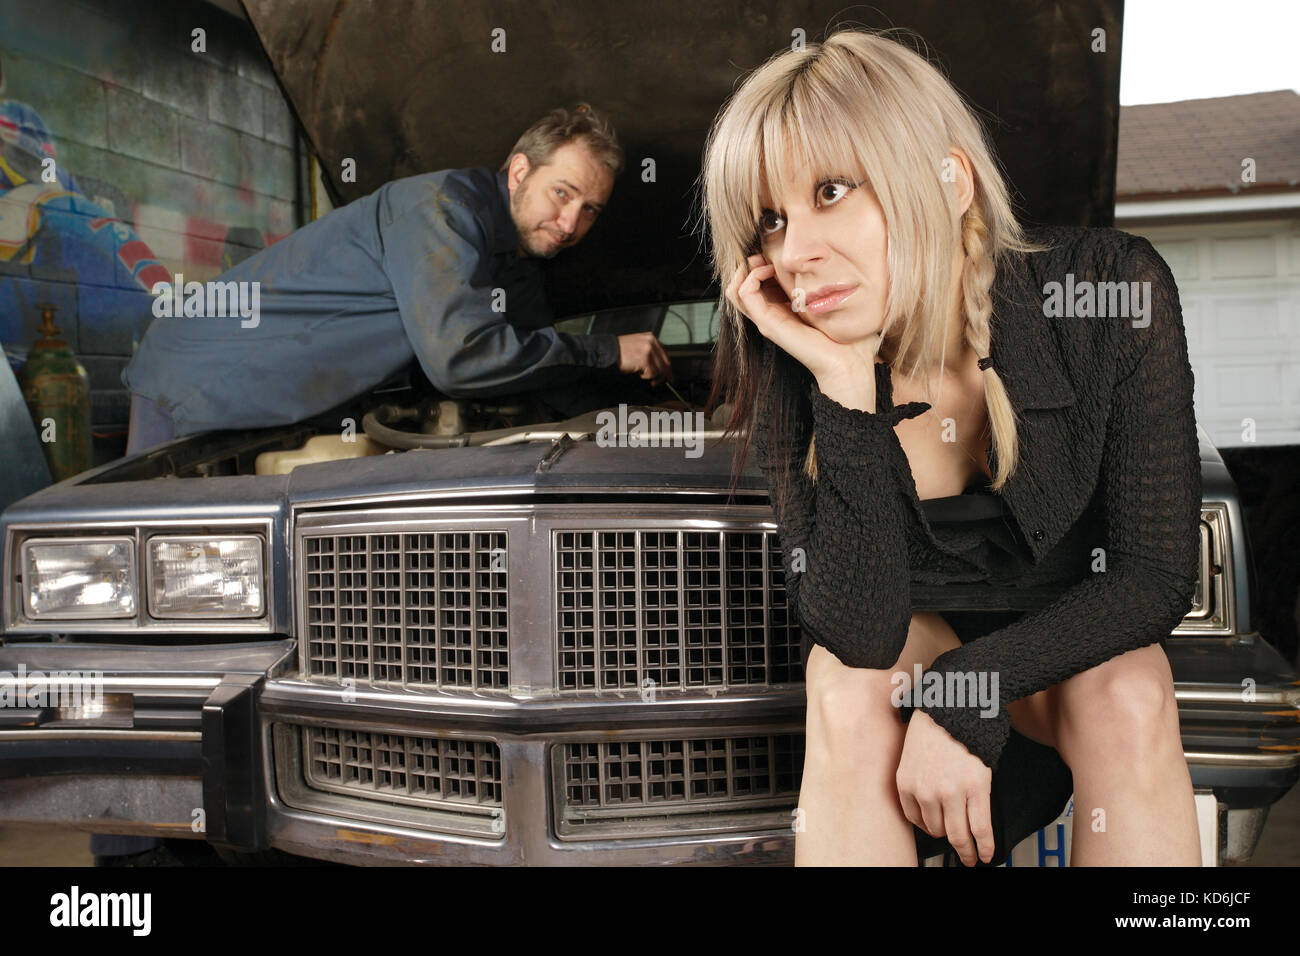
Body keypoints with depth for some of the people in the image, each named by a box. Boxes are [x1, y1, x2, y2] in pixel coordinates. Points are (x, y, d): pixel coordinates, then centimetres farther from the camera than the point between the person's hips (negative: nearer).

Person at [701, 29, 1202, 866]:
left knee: (1128, 697, -30)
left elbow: (1156, 574, -19)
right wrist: (846, 382, -38)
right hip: (916, 634, 0)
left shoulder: (1114, 291, -24)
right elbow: (861, 633, -29)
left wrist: (962, 696, -29)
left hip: (1082, 637, 1)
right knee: (850, 688, -30)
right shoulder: (790, 361, -22)